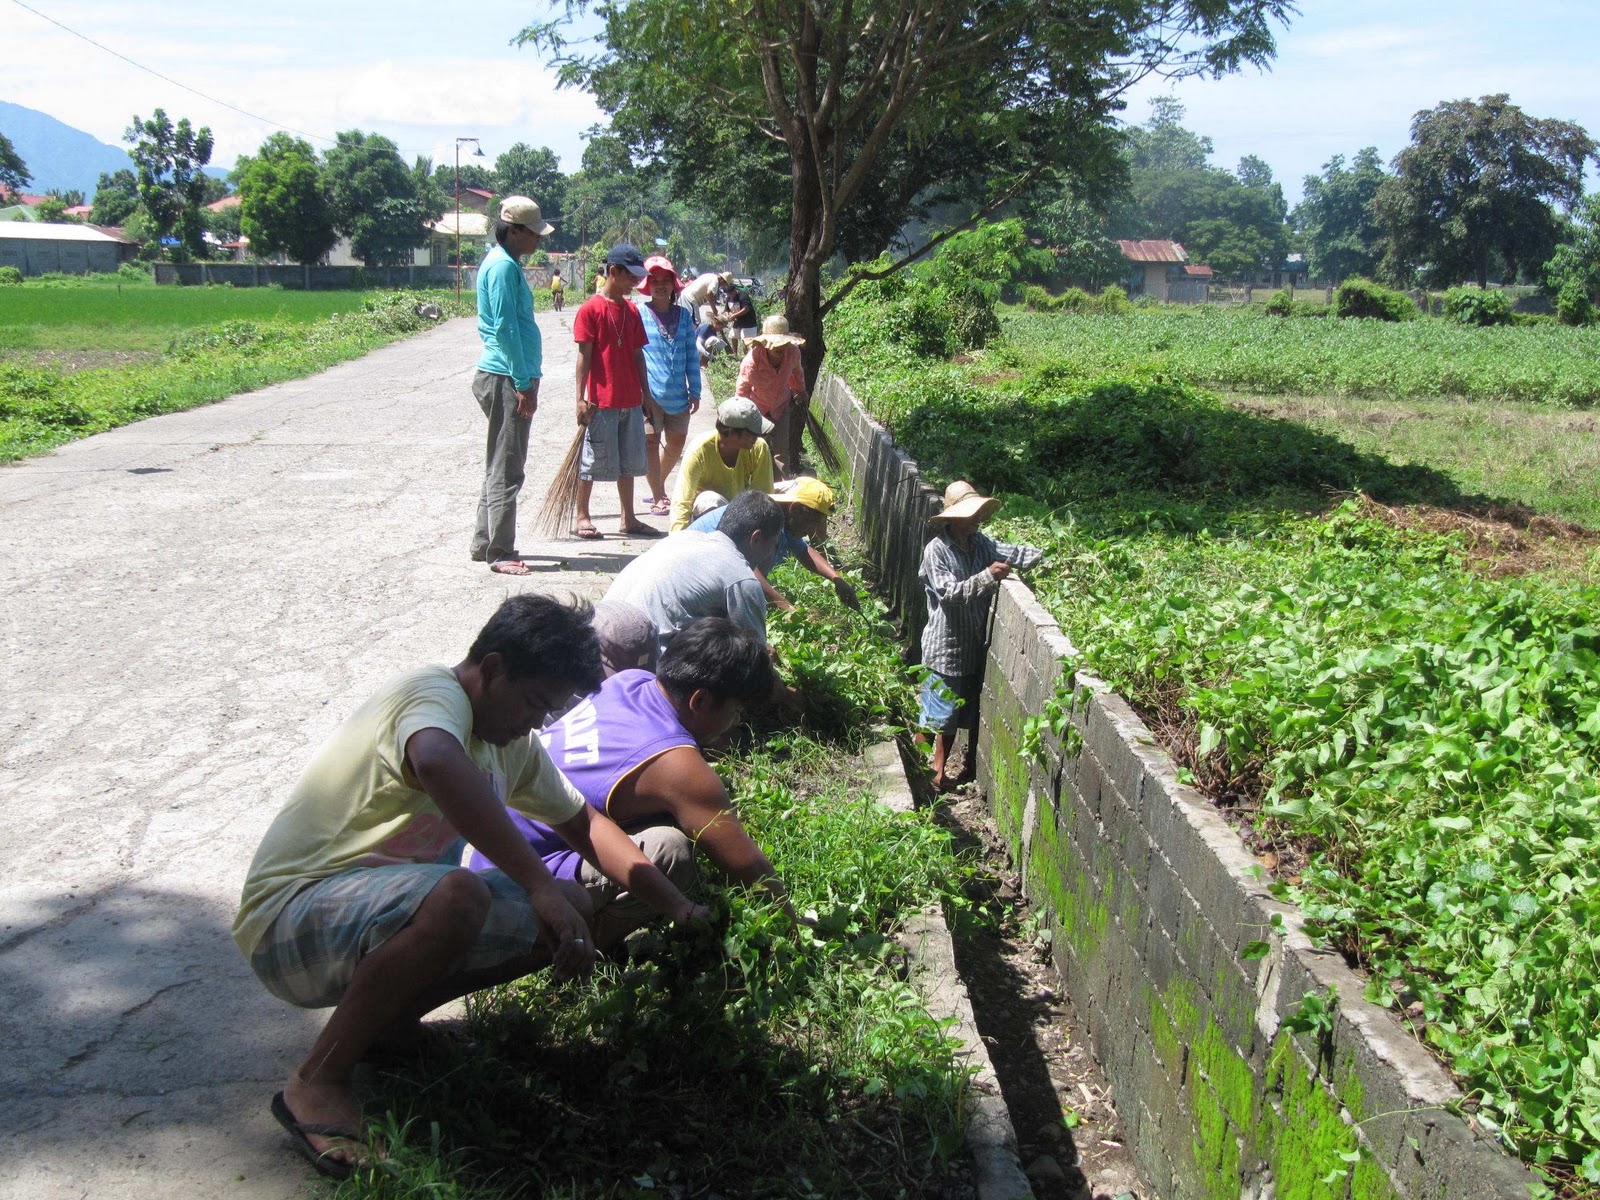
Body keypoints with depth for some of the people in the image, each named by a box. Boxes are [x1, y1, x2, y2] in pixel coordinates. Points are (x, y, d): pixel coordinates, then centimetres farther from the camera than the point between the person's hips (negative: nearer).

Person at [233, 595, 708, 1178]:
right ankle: (316, 1084, -20)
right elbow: (438, 763, -44)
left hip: (379, 911, 9)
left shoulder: (511, 743, 10)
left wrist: (677, 908, 9)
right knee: (456, 897, -38)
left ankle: (385, 1013, 9)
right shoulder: (436, 695, -19)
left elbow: (583, 823, 19)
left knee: (571, 912, -1)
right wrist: (539, 885, -45)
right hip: (289, 921, -9)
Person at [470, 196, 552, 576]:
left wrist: (525, 381, 21)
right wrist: (523, 384, -19)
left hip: (505, 377, 11)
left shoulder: (505, 263, 18)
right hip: (506, 378, -11)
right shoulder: (503, 267, -14)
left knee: (499, 465, 16)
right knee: (506, 470, -6)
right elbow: (505, 328, -20)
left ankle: (484, 543, 24)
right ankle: (499, 553, -1)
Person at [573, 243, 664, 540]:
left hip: (631, 401, 7)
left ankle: (628, 519, 19)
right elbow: (584, 356, -10)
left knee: (629, 461, 11)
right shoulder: (591, 309, -8)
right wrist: (581, 398, -14)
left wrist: (646, 396, 14)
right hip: (602, 403, -7)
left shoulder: (631, 311, 11)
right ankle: (582, 517, 13)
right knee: (593, 461, 2)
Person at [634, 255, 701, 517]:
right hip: (648, 393, -4)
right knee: (651, 442, -3)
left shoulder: (683, 315, 8)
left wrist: (695, 391, 8)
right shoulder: (638, 314, -3)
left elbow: (691, 355, 10)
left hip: (678, 394, 4)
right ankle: (658, 498, 6)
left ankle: (658, 487, 32)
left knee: (677, 444, 11)